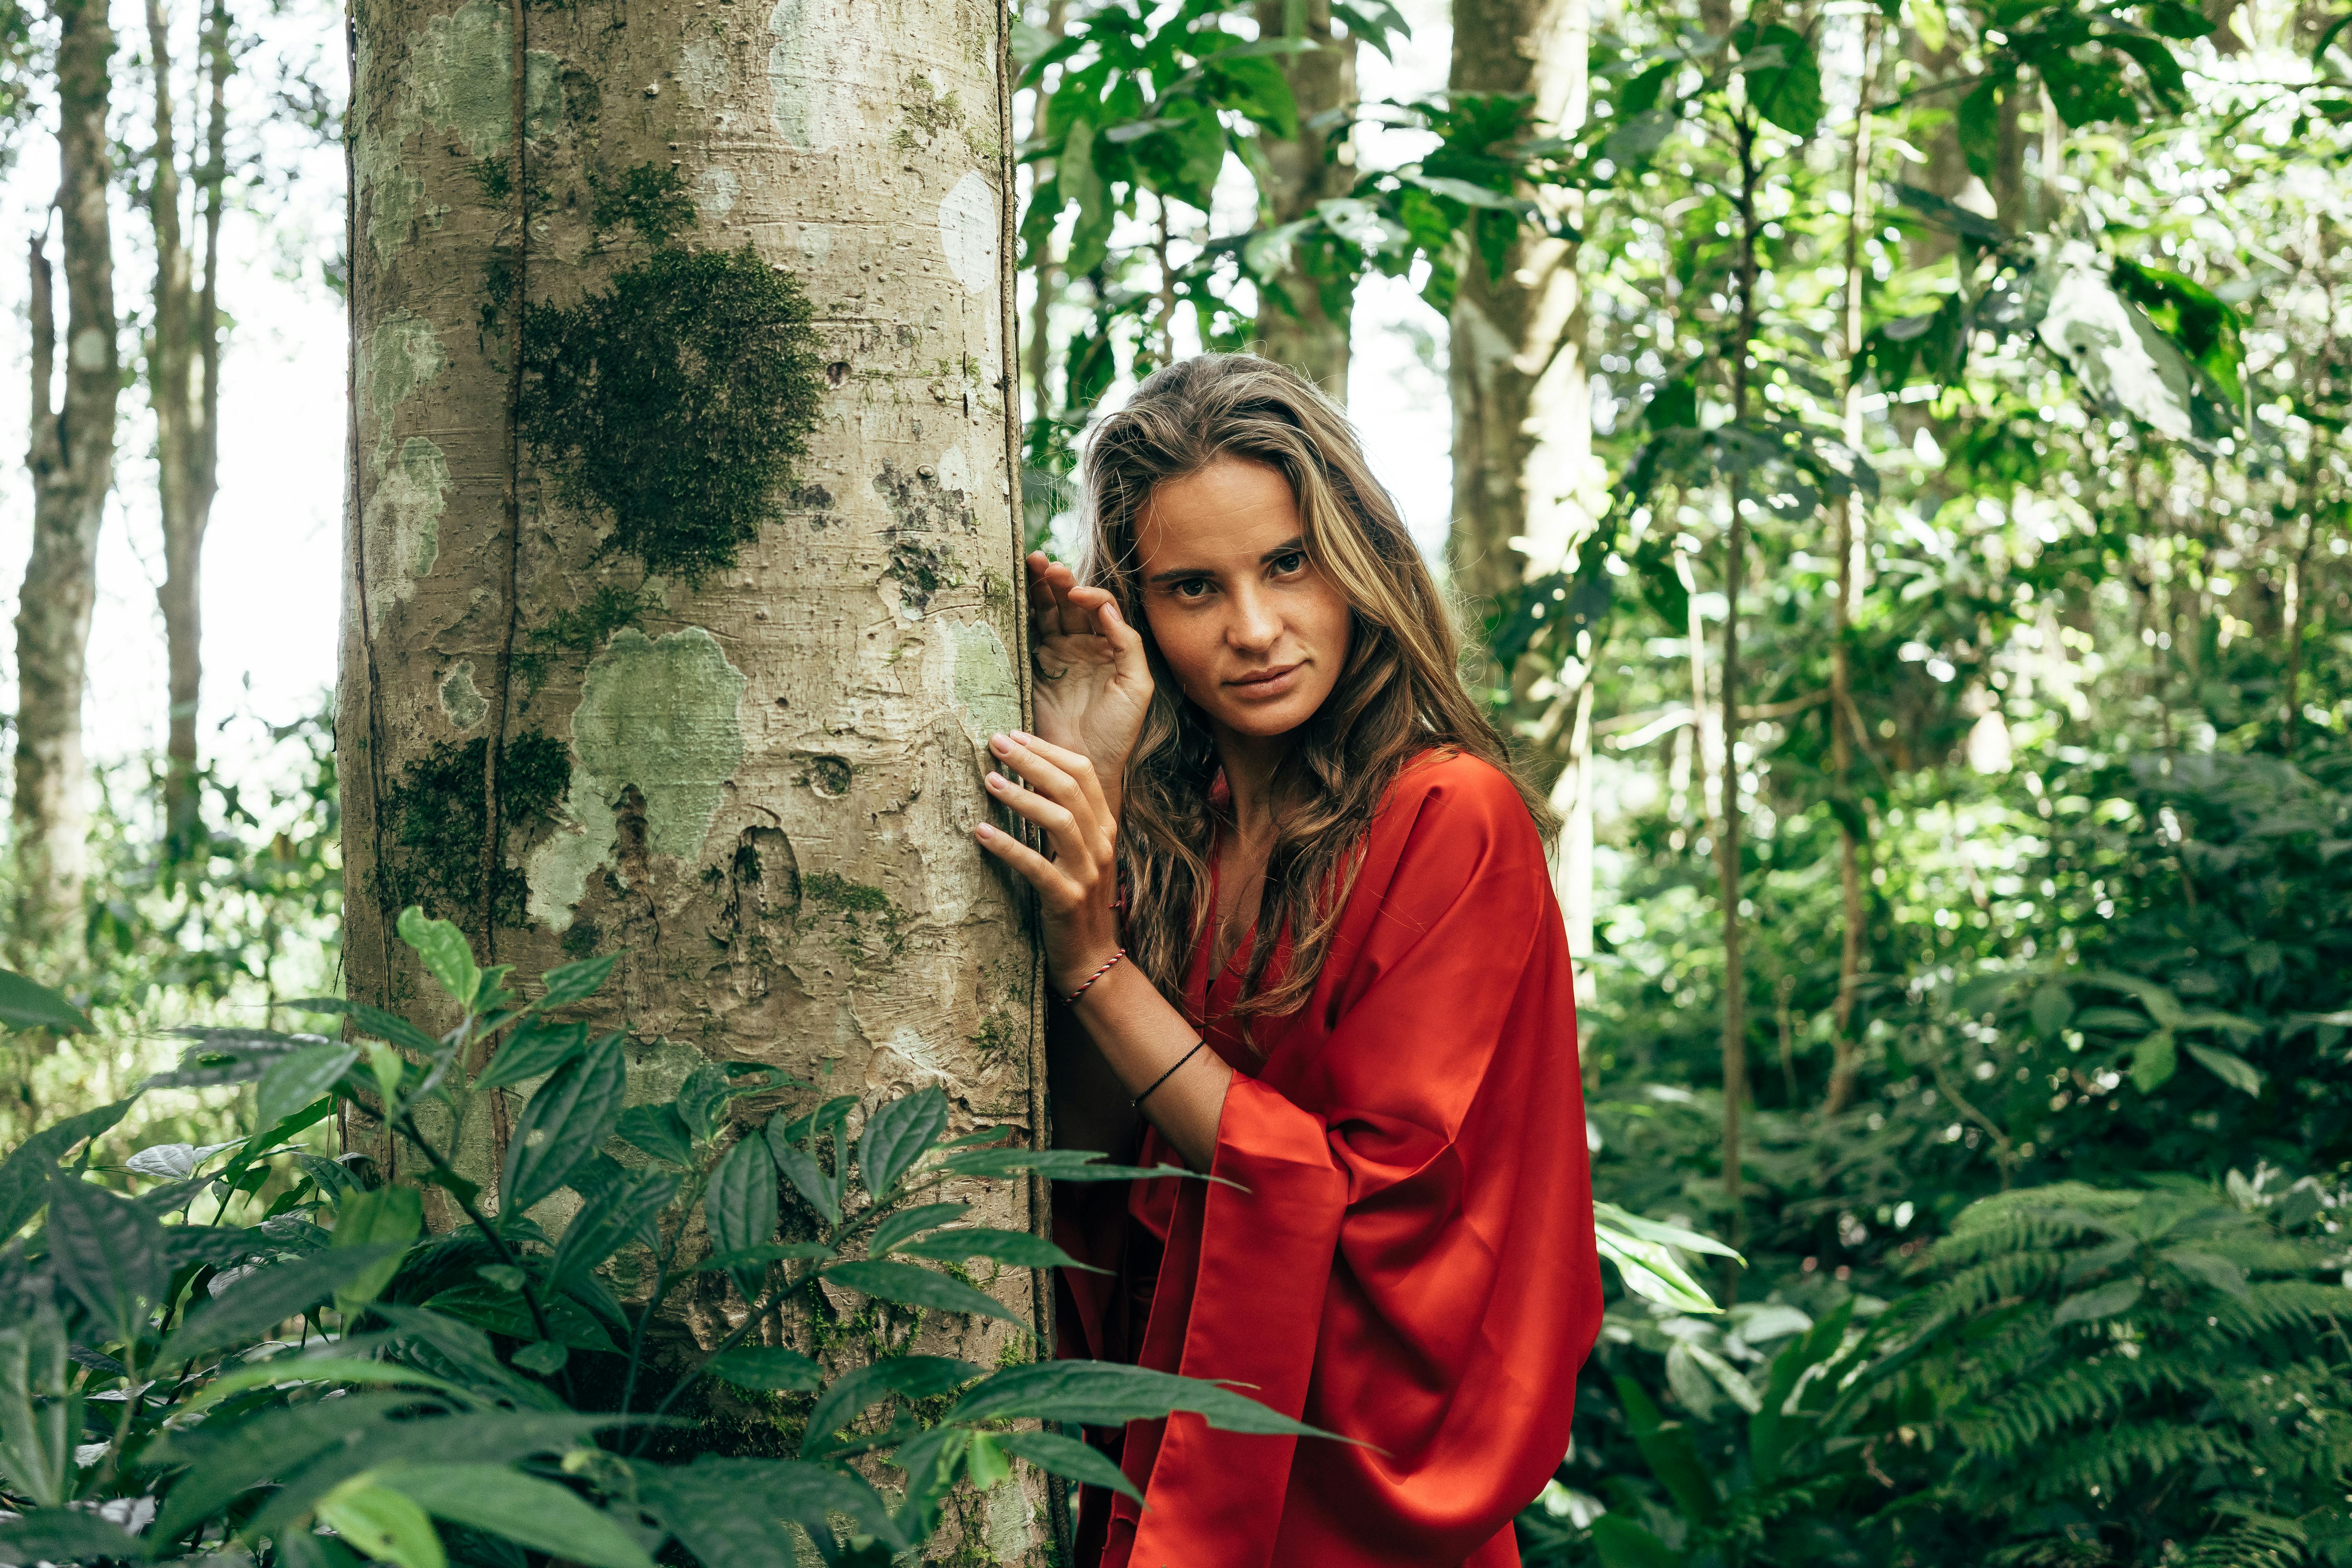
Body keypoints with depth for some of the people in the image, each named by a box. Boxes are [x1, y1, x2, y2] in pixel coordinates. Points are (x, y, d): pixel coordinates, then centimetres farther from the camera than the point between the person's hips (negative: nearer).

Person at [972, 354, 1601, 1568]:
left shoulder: (1449, 819, -16)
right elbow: (1088, 1151, -9)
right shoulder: (1165, 816, 0)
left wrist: (1099, 967, -23)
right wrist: (1095, 808, -14)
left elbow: (1379, 1212, -20)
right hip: (1152, 1462, 5)